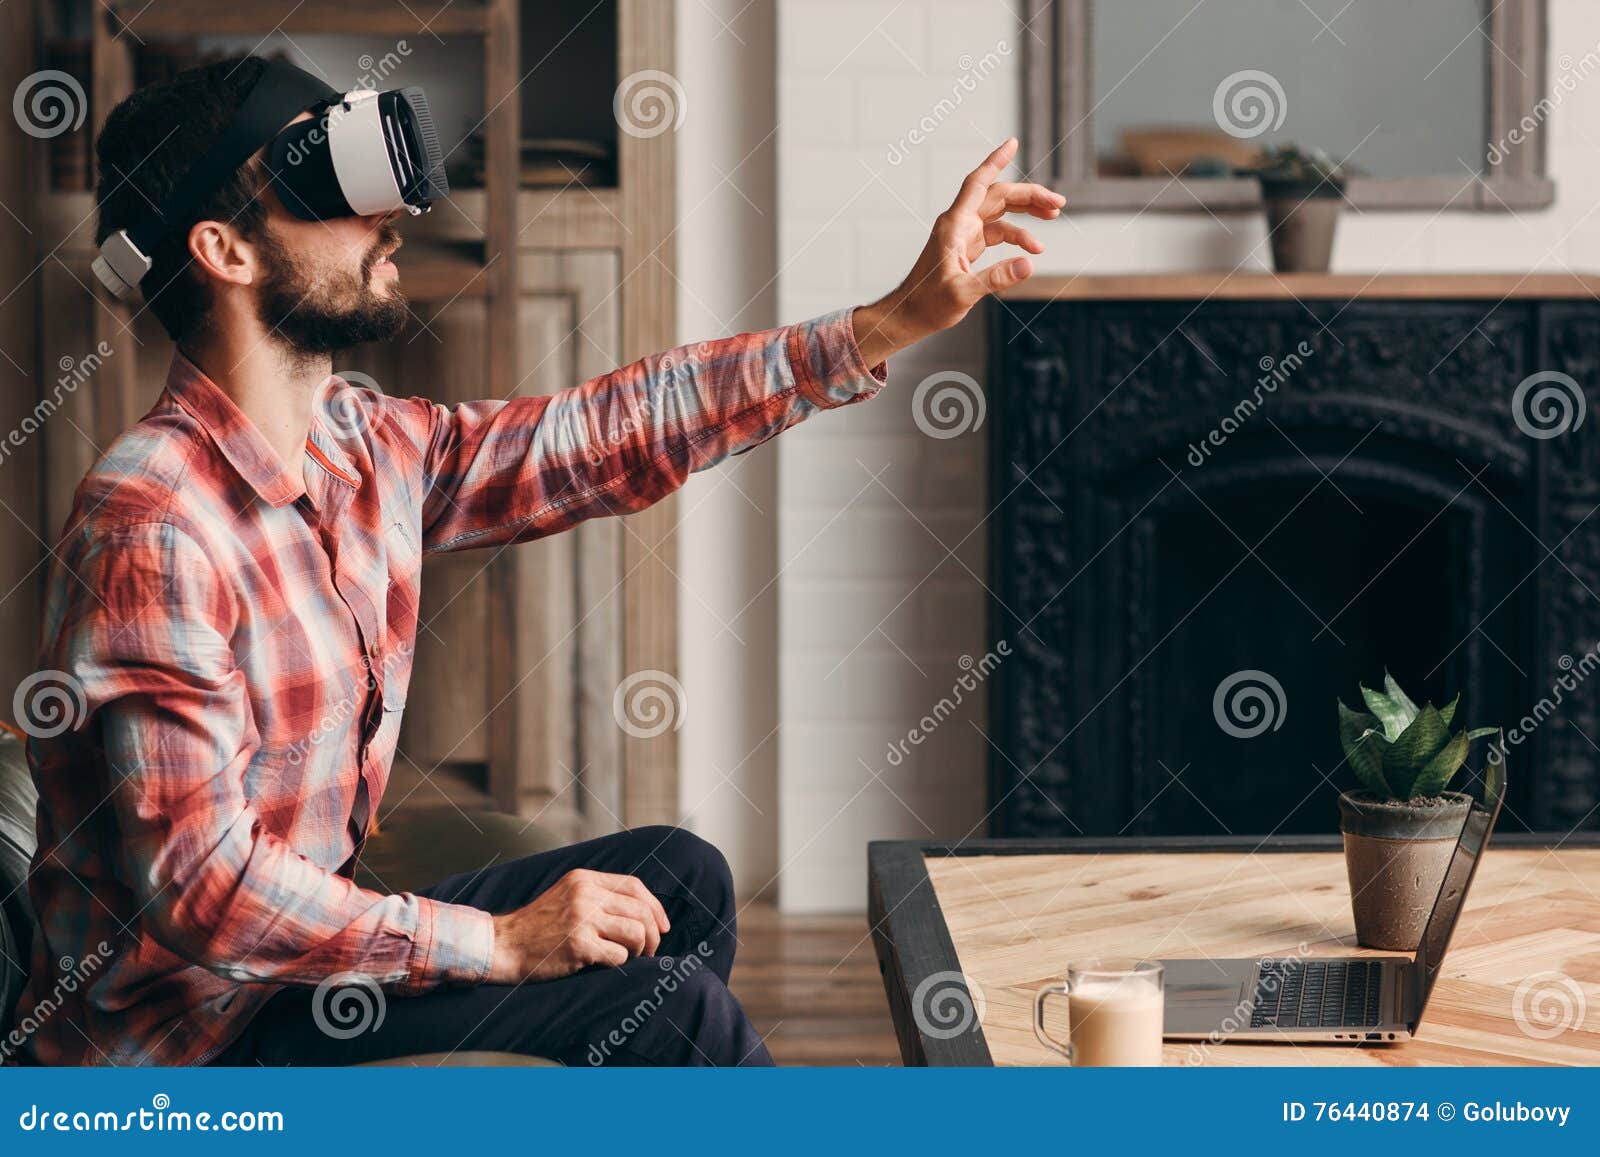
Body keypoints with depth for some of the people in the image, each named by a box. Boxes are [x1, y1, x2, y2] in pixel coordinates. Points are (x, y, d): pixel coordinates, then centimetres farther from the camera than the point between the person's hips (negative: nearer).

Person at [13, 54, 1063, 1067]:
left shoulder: (367, 449, 3)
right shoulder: (154, 526, -25)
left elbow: (618, 432, 9)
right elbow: (200, 887, -27)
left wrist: (899, 321, 5)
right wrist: (502, 943, -23)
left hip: (310, 939, 9)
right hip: (189, 1030, -9)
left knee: (680, 880, 13)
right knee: (668, 1001, -14)